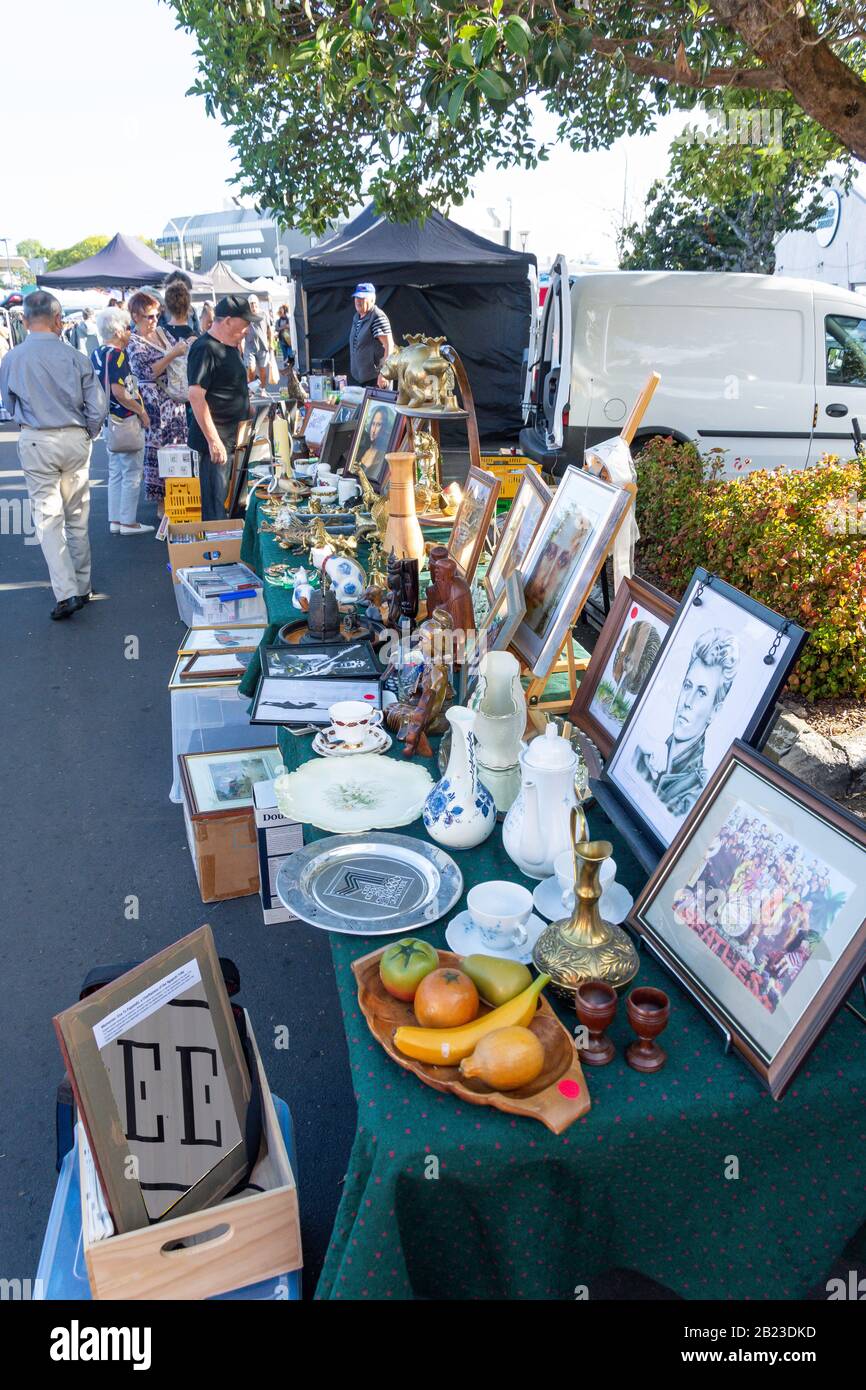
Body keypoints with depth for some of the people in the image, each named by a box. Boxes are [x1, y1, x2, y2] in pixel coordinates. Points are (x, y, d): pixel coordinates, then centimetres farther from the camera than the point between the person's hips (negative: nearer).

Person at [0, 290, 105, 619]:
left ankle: (66, 592, -10)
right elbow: (97, 407, -4)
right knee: (77, 517, 12)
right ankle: (81, 587, 21)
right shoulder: (75, 357, -7)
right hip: (75, 439, 1)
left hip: (35, 443, -1)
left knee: (48, 517, 1)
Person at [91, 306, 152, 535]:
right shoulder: (117, 354, -16)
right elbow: (119, 391, -23)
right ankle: (128, 522, 4)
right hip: (126, 421, -9)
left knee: (115, 474, 14)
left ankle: (115, 521, 18)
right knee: (132, 474, 0)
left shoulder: (96, 354, 10)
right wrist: (141, 411, -13)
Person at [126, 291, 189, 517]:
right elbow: (148, 371, -19)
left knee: (178, 447, 10)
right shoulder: (133, 342, -8)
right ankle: (162, 503, 5)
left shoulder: (162, 332, 12)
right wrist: (173, 354, -21)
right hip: (154, 403, -7)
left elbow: (178, 354, 24)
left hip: (174, 399, 7)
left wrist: (187, 347, 2)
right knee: (157, 450, -2)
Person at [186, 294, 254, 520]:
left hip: (233, 438, 9)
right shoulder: (205, 349, -15)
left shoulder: (230, 346, 13)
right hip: (217, 441, -9)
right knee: (215, 504, -4)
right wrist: (213, 440, -24)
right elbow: (196, 396, -22)